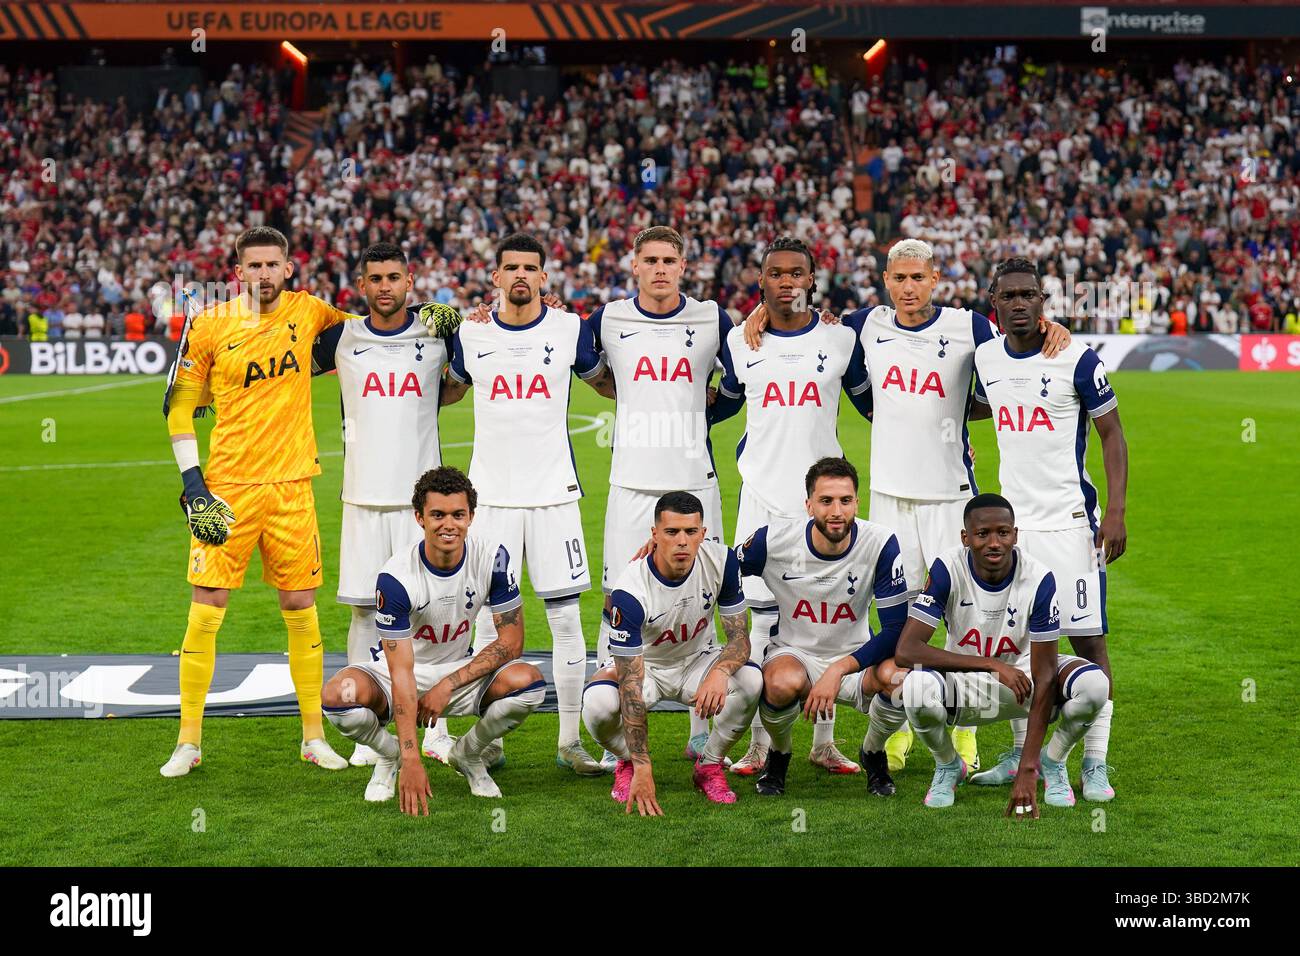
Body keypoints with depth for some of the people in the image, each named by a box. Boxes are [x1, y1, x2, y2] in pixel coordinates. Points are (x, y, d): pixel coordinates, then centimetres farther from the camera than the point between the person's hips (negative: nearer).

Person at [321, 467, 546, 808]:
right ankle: (391, 756, 1)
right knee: (339, 695, -34)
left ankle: (467, 755, 2)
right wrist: (411, 761, -38)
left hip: (459, 669, 2)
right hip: (395, 671, -2)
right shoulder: (396, 577, -27)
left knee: (528, 682, -28)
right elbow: (402, 672, -31)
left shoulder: (492, 558, -17)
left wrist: (448, 685, -22)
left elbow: (512, 640, -12)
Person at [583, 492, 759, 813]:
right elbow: (631, 683, -32)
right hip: (643, 666, -3)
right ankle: (629, 764, 2)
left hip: (697, 660, 3)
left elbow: (739, 635, -14)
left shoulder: (721, 561, -20)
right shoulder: (629, 590, -31)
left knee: (750, 680, -29)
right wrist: (642, 768, -38)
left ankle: (710, 765, -2)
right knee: (597, 704, -35)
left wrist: (720, 672, -41)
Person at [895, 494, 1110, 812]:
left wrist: (1027, 767, -30)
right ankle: (948, 767, -1)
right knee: (917, 686, -35)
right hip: (964, 685, -1)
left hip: (1023, 675, 1)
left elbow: (1044, 675, -23)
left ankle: (1052, 762, 3)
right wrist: (992, 665, -35)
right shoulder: (947, 570, -20)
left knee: (1094, 682, -29)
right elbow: (906, 650, -28)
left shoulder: (1038, 578, -21)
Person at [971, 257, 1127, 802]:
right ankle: (1022, 753, 18)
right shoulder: (986, 359, 5)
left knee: (1087, 639, -3)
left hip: (1070, 521, -5)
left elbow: (1112, 436, -6)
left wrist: (1116, 512, -12)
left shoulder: (1077, 359, -10)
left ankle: (1095, 763, 3)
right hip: (1013, 519, 5)